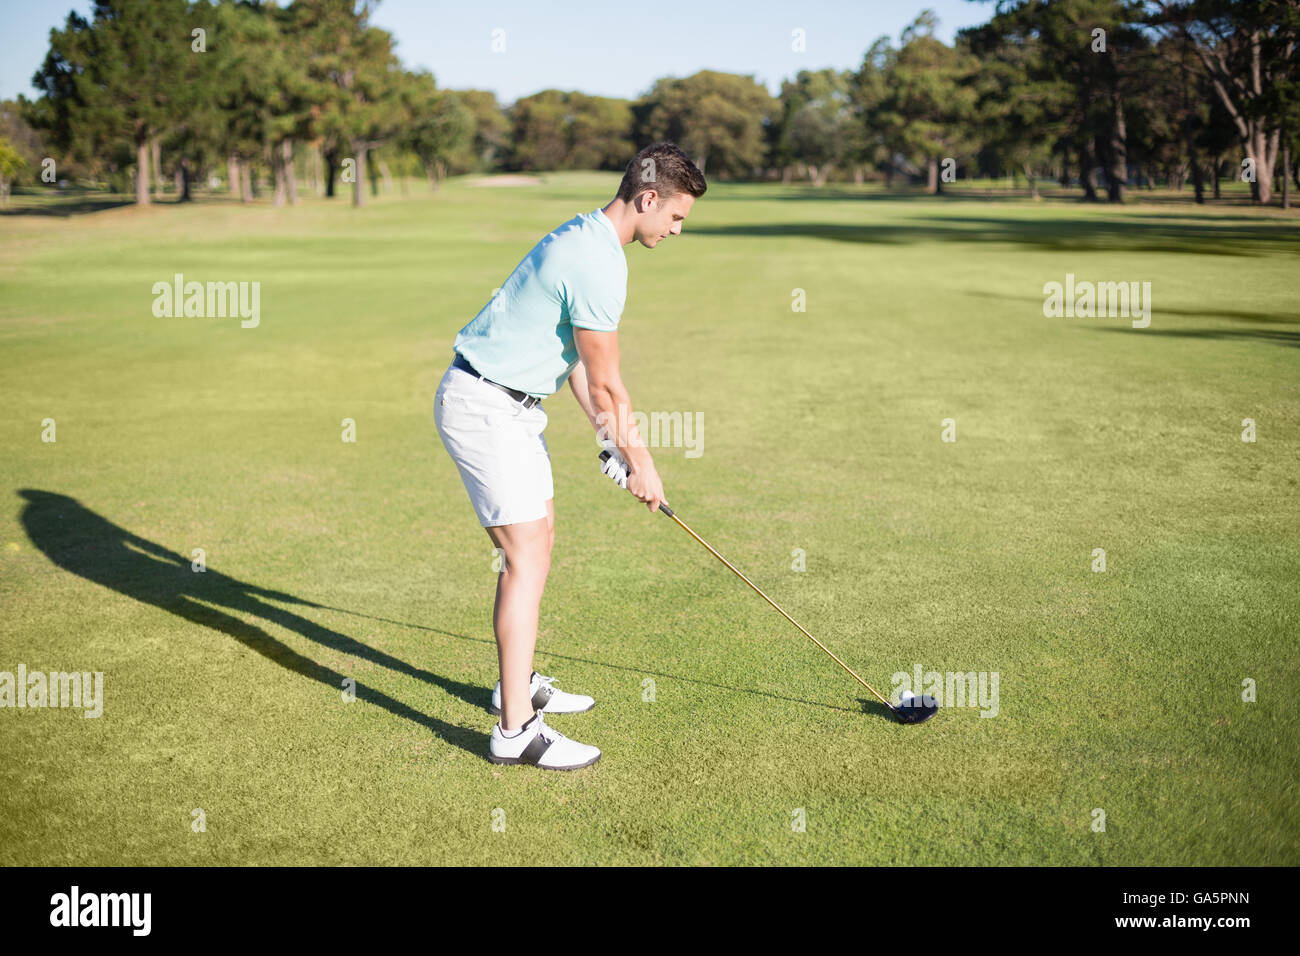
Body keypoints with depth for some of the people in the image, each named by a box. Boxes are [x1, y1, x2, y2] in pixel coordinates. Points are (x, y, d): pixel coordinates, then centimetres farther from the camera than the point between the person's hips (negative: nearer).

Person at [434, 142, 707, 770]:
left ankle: (518, 684, 30)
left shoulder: (585, 238, 12)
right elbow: (606, 383, -15)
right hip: (486, 407, -11)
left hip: (509, 404, 11)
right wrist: (640, 459, -2)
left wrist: (613, 446, 10)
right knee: (527, 560, -10)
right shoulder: (598, 263, -21)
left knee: (533, 542, 17)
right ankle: (516, 730, -5)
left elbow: (578, 363, 14)